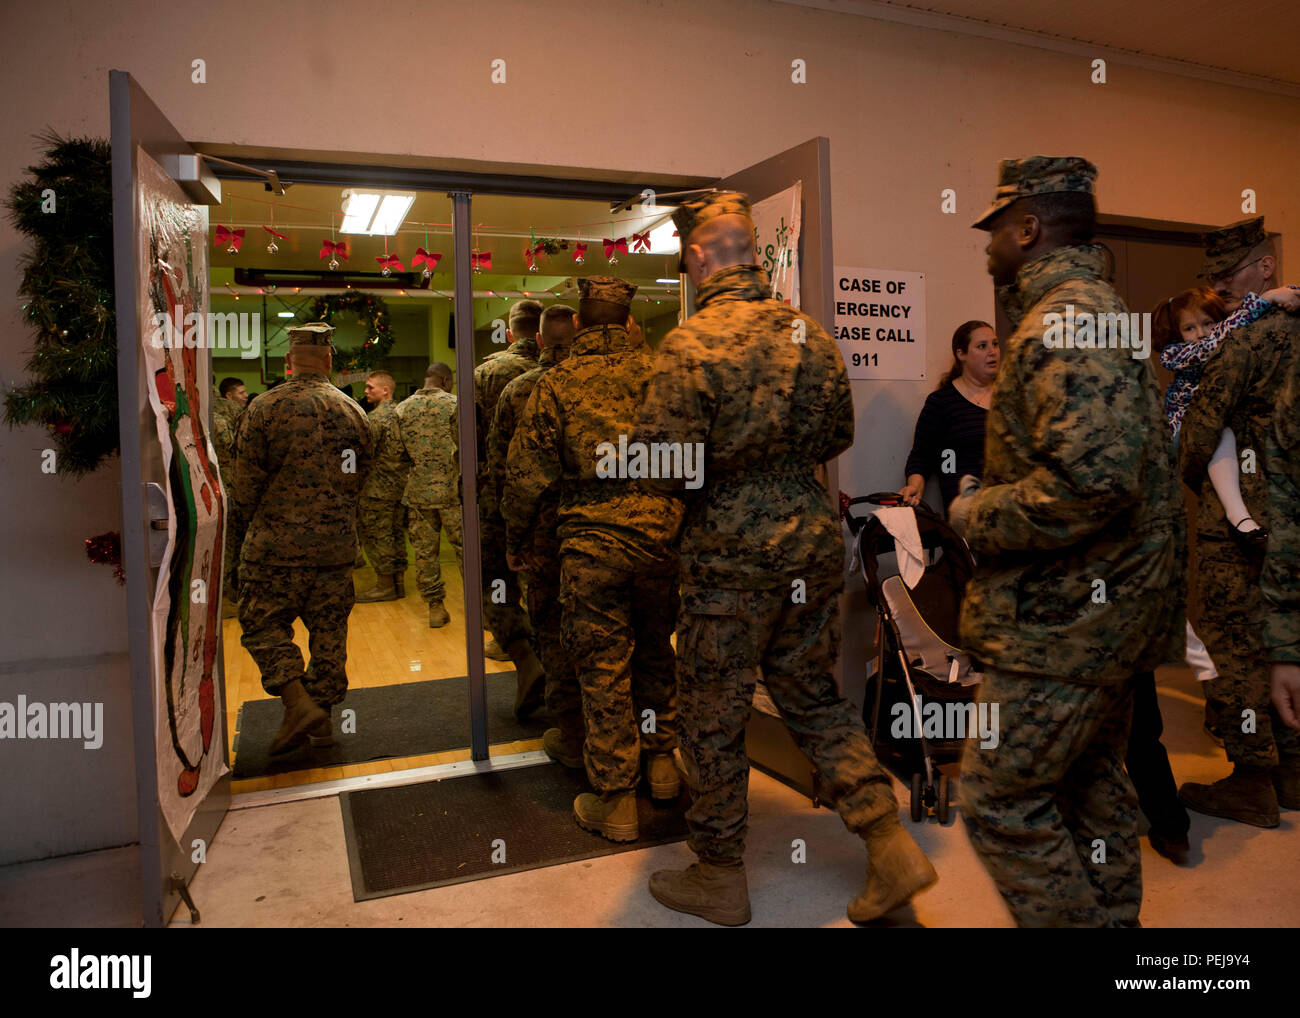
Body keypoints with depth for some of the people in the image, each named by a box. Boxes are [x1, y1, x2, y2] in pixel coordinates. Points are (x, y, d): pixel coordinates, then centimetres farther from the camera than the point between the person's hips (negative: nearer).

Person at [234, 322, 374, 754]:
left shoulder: (265, 407, -7)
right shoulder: (353, 411, 4)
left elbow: (246, 479, -4)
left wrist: (261, 523, 14)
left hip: (277, 545, -3)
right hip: (337, 544, 4)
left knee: (262, 623, 8)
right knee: (329, 629, 12)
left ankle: (299, 703, -6)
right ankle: (321, 716, 19)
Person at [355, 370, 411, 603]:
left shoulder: (375, 417, -15)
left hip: (378, 487, -8)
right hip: (402, 485, 8)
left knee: (376, 535, 0)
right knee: (397, 533, 13)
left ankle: (385, 585, 5)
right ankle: (399, 582, 19)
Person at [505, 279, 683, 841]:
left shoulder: (557, 382, -1)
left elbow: (527, 474, -2)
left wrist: (516, 542, 11)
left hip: (593, 545, -3)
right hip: (664, 536, 4)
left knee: (604, 668, 5)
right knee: (655, 653, 20)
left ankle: (614, 799, 14)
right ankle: (661, 760, 35)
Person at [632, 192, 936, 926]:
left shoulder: (691, 344, -15)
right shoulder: (812, 334, 5)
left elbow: (666, 464, -17)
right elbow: (838, 434, 14)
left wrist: (714, 467, 4)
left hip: (732, 555, -6)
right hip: (814, 541, 6)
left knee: (714, 714, 9)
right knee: (815, 698, 20)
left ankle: (720, 878, 25)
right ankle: (892, 847, 17)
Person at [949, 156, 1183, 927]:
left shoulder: (1062, 321, -19)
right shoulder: (1100, 308, 15)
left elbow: (1090, 482, -30)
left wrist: (976, 514, -16)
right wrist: (991, 497, 15)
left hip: (1067, 612, -11)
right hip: (1109, 601, 11)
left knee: (1001, 800, -1)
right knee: (1093, 784, 21)